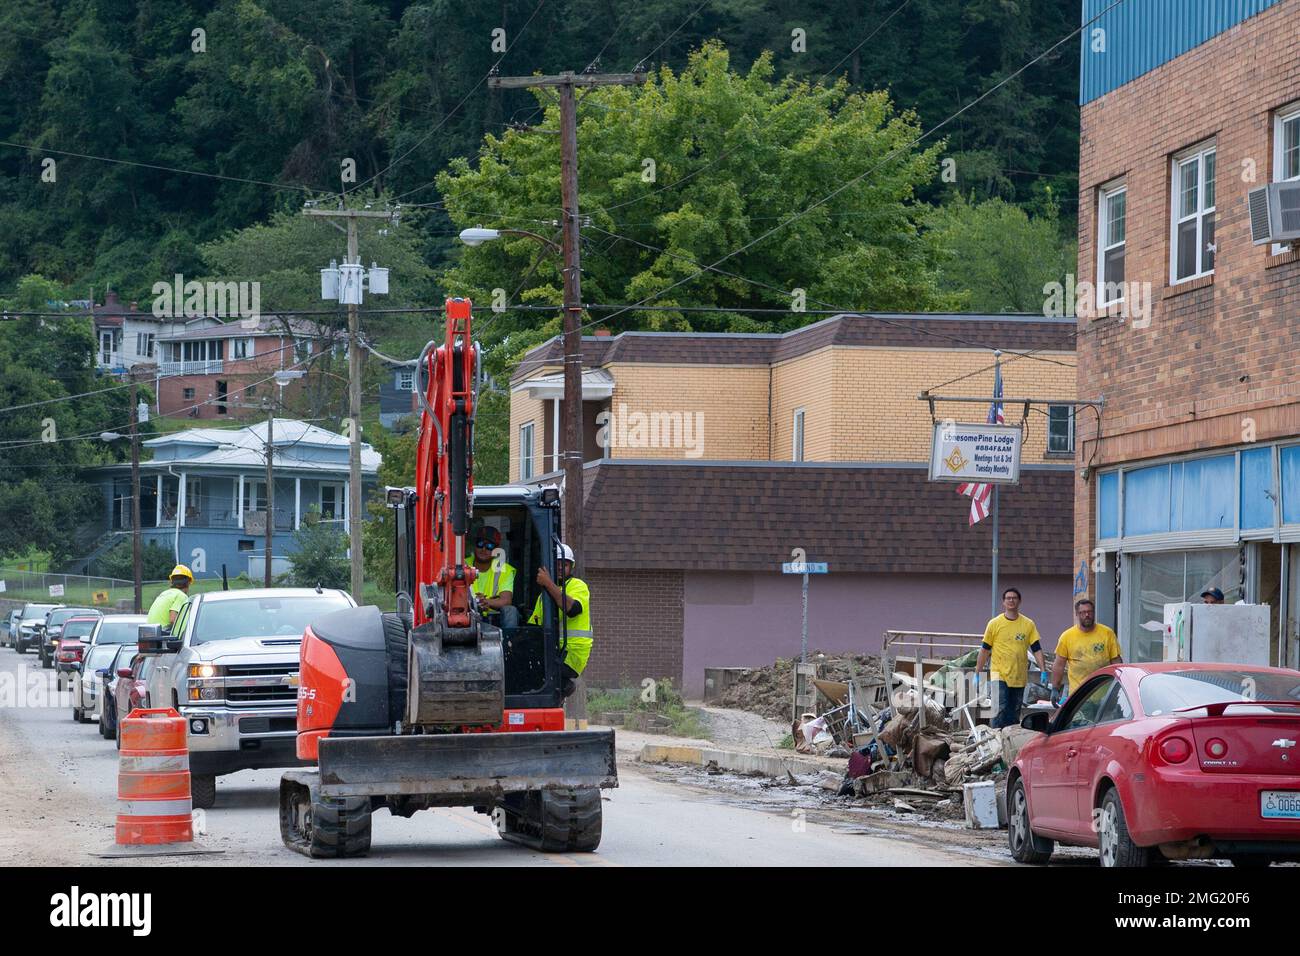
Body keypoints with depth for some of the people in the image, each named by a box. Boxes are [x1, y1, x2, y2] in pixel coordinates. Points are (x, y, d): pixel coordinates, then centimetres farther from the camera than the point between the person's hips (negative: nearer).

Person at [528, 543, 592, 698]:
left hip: (572, 651, -7)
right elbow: (532, 625, 24)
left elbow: (572, 608, -21)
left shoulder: (578, 586, 1)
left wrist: (549, 584, -23)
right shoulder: (544, 595, 24)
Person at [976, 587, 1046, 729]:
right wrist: (977, 673, 6)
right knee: (1001, 711, -13)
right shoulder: (994, 624, 2)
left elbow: (1037, 649, 4)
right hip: (999, 675, -2)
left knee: (1015, 714, 8)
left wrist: (1043, 671, -6)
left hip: (1020, 677, 2)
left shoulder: (1028, 625, 6)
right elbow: (985, 650, 7)